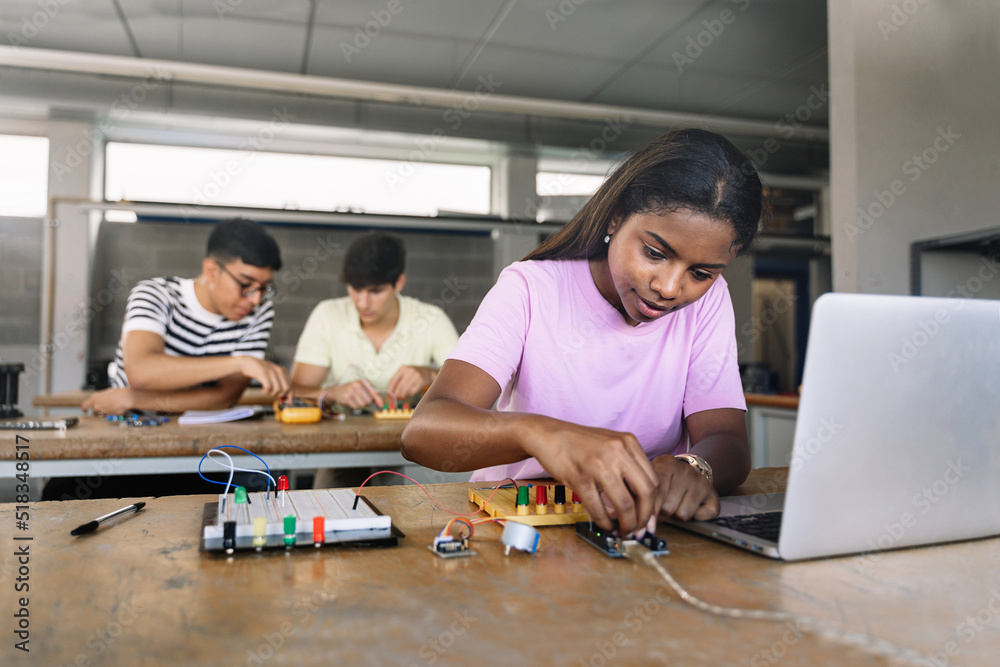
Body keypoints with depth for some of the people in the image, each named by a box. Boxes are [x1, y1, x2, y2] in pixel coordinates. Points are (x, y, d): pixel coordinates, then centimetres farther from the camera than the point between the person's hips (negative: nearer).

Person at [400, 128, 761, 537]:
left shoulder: (707, 300, -1)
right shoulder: (530, 290, -12)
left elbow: (728, 441, -10)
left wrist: (694, 469, -34)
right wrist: (537, 431, -44)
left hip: (646, 527, 2)